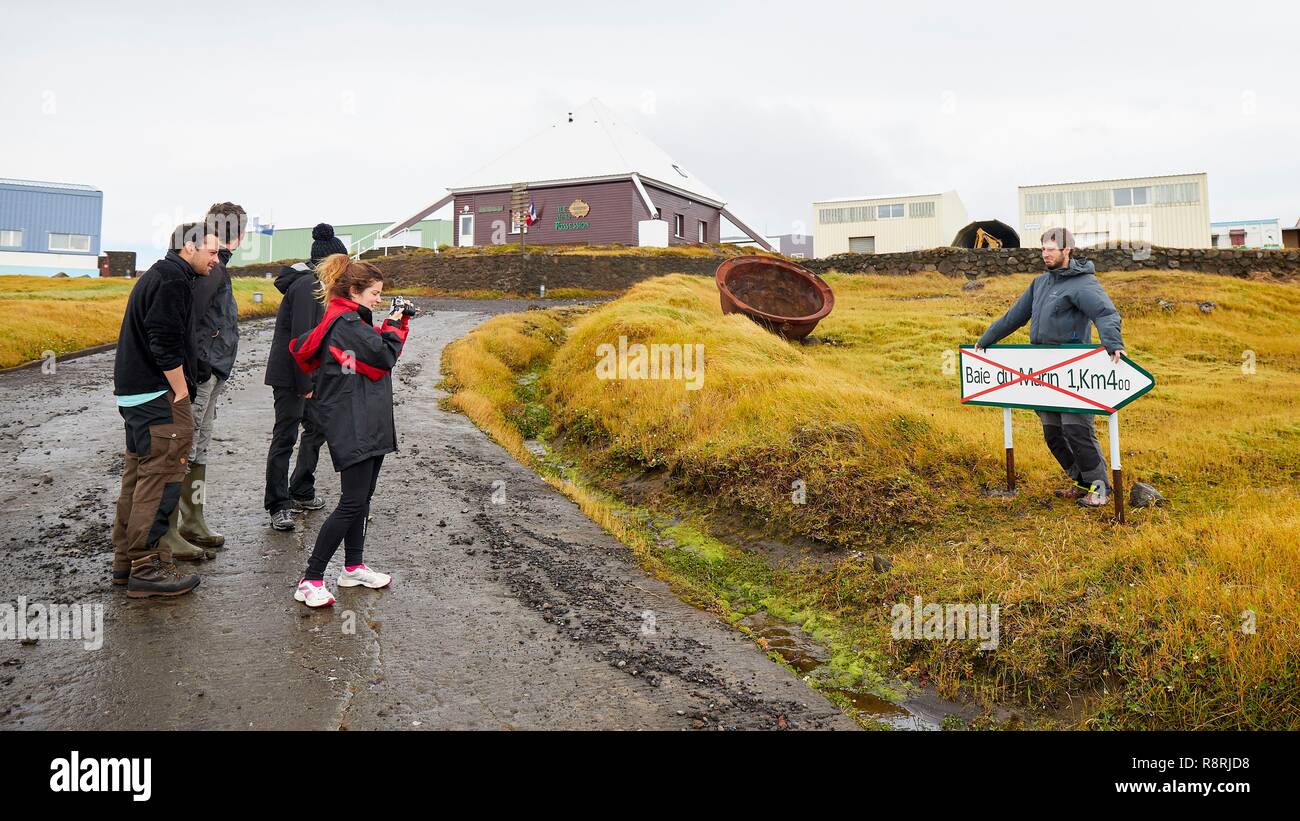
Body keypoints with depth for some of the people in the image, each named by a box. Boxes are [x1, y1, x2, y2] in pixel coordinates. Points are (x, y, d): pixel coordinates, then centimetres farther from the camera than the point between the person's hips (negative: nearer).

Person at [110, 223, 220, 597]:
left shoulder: (158, 274, 19)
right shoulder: (173, 279, -13)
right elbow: (166, 344, -21)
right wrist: (182, 394, -14)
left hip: (134, 392, 11)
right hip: (158, 396, -11)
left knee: (138, 475, 15)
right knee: (160, 479, -7)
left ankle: (126, 559, 24)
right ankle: (146, 569, -2)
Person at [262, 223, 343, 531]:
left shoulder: (314, 284, 14)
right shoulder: (307, 286, -18)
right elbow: (300, 338, -23)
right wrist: (304, 383, -21)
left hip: (306, 373, 10)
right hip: (290, 376, -10)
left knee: (317, 427, 17)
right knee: (285, 437, -3)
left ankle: (301, 493, 28)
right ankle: (278, 506, 6)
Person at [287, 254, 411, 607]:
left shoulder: (348, 320, 16)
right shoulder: (346, 323, -16)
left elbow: (379, 350, 19)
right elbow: (383, 358, -17)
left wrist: (396, 323, 9)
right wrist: (394, 326, -2)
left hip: (368, 425, 11)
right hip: (352, 428, -11)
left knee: (361, 498, 17)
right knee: (352, 503, -10)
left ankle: (353, 567, 28)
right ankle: (311, 580, -4)